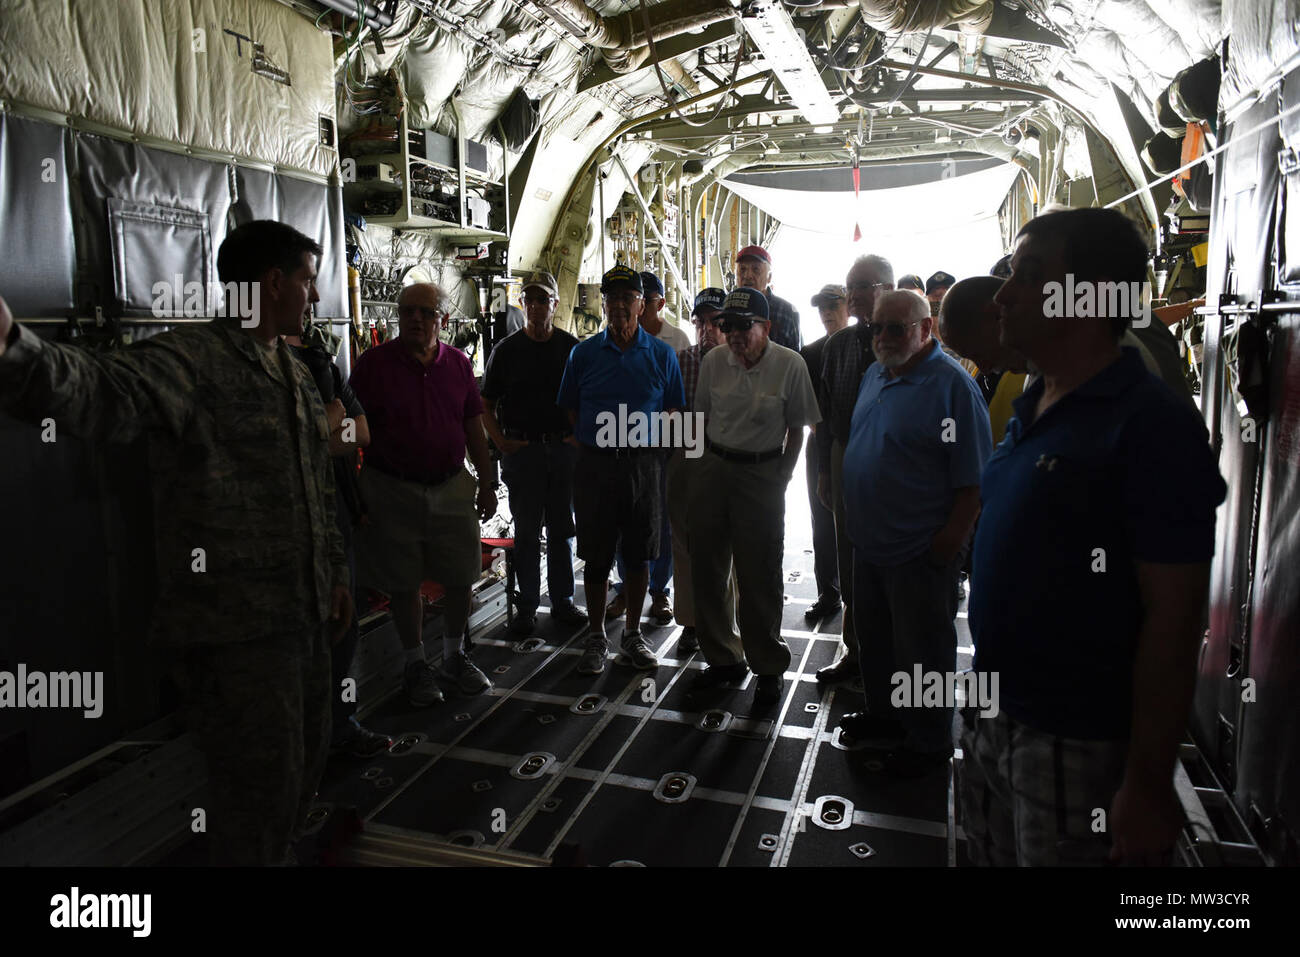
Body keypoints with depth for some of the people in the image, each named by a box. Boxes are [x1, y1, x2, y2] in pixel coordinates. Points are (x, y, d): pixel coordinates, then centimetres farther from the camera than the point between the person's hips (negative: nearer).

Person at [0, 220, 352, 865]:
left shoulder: (295, 373, 14)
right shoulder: (191, 360, -14)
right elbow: (104, 394, -37)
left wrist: (335, 572, 20)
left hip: (304, 612, 9)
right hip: (235, 625, -8)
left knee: (306, 757, 23)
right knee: (260, 784, 2)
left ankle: (283, 851, 45)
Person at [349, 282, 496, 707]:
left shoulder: (457, 363, 6)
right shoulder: (374, 362, -4)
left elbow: (474, 428, 11)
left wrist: (487, 483, 9)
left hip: (452, 486, 3)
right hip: (393, 491, -3)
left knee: (461, 578, 8)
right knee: (403, 582, 7)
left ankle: (455, 655, 29)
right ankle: (416, 664, 25)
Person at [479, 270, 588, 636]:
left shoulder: (571, 347, 6)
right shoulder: (507, 349, 3)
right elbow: (486, 404, 7)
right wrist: (501, 441, -4)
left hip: (565, 448, 1)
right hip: (522, 450, -1)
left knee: (563, 528, 9)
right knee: (526, 531, 5)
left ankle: (563, 601, 20)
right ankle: (526, 606, 14)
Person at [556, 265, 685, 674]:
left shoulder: (662, 354, 4)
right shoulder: (583, 353, 5)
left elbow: (673, 412, 7)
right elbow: (570, 410, 11)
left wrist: (660, 451, -2)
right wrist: (588, 442, 3)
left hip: (643, 462, 1)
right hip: (595, 464, 0)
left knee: (639, 555, 9)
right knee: (596, 556, 5)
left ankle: (633, 634, 25)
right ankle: (595, 638, 21)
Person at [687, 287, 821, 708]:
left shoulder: (790, 365, -9)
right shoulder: (713, 361, 0)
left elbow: (796, 429, 0)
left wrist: (782, 477, -3)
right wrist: (698, 471, 8)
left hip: (763, 473, -4)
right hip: (714, 468, 4)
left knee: (759, 576, 1)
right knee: (706, 568, 9)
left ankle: (769, 668, 19)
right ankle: (723, 658, 26)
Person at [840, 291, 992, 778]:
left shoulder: (953, 384, -16)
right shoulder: (875, 376, 9)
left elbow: (974, 478, -18)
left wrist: (951, 538, -19)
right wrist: (851, 508, 14)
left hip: (920, 552, -8)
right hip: (869, 542, 8)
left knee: (922, 649, 6)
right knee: (874, 638, 21)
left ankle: (928, 742, 23)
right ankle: (884, 712, 41)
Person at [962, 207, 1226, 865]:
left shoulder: (1150, 426, -18)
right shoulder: (1030, 410, 7)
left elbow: (1172, 620, -19)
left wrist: (1148, 786, -18)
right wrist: (983, 697, 15)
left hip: (1075, 746, -7)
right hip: (991, 716, 8)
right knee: (988, 855, 22)